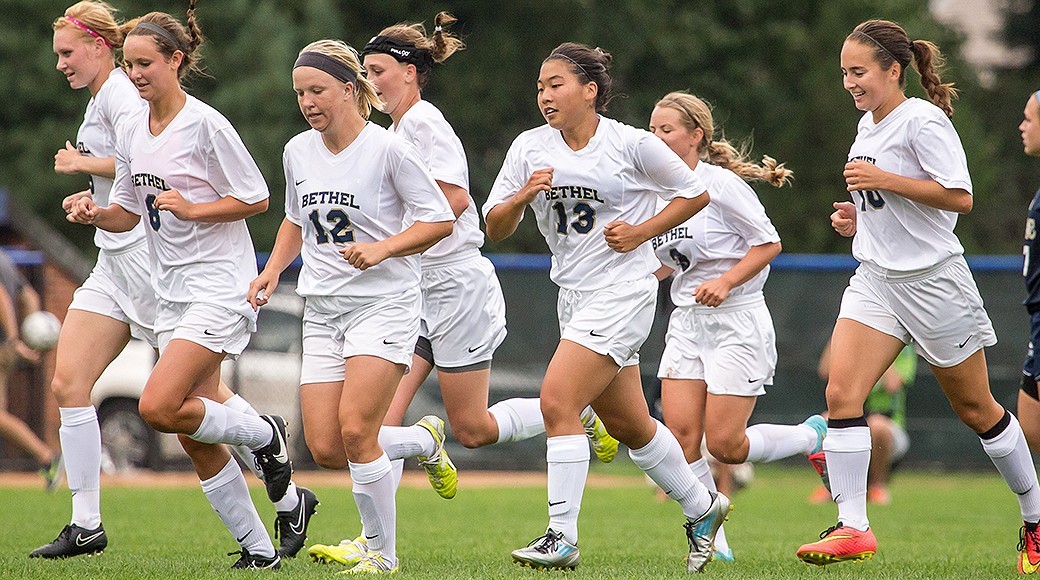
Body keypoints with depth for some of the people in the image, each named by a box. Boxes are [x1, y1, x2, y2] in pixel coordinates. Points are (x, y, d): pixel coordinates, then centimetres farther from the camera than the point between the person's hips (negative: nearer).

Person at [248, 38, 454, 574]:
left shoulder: (388, 149, -10)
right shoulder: (298, 152, 8)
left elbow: (440, 219, -8)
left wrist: (381, 249, -20)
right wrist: (273, 269, 9)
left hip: (384, 303, -6)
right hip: (322, 308, 6)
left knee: (354, 429, -20)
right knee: (325, 448, -4)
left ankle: (382, 553, -4)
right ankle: (425, 438, 24)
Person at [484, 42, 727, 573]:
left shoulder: (631, 144, -8)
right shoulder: (530, 147, 3)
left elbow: (695, 193, 2)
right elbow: (495, 228, 4)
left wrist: (642, 232, -10)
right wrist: (523, 196, -16)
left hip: (623, 293, -7)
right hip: (574, 297, 7)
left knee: (558, 401, -20)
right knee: (628, 424, 15)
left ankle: (562, 538, -16)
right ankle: (701, 506, 36)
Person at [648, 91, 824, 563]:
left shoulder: (721, 183, -12)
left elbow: (769, 244, -10)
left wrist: (725, 283, -20)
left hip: (737, 322, -6)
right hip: (687, 324, 7)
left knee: (724, 445, -9)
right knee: (680, 435, -8)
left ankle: (814, 436, 16)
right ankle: (712, 542, 2)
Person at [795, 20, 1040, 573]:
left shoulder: (923, 121, -14)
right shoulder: (868, 125, 12)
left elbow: (958, 196, -22)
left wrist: (883, 180, -24)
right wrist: (858, 216, 8)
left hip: (933, 280, -7)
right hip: (877, 277, 7)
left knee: (975, 408, 5)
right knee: (841, 392, -14)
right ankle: (852, 528, -15)